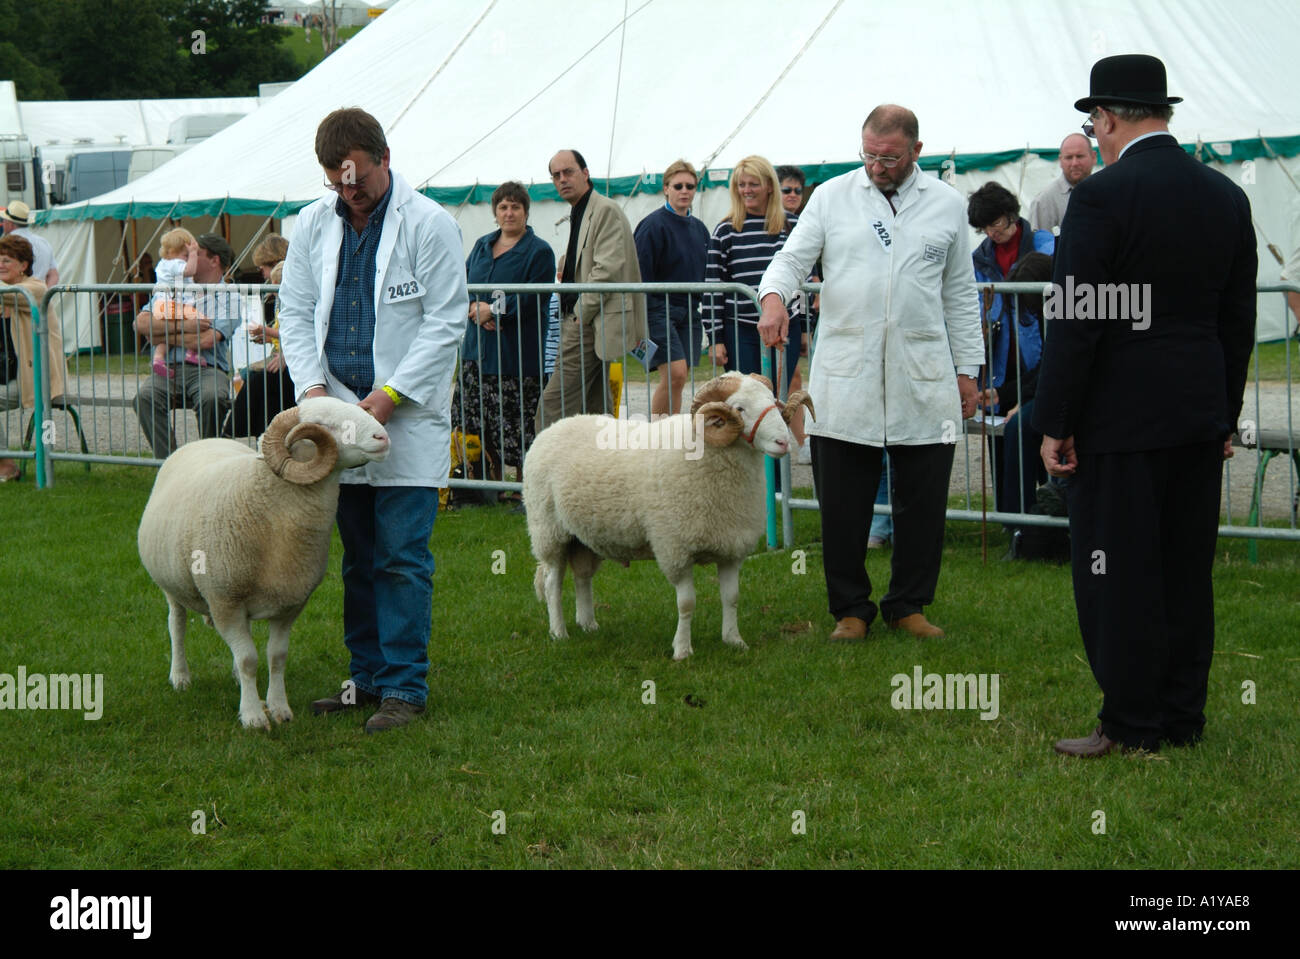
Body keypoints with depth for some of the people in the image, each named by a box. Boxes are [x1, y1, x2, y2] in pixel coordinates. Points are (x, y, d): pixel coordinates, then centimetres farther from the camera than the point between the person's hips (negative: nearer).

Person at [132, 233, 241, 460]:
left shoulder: (228, 298, 6)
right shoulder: (172, 290, 19)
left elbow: (206, 341, -10)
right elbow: (141, 324, 4)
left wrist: (165, 336, 0)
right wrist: (183, 326, -7)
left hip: (208, 369, -3)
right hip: (170, 368, 3)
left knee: (211, 398, -36)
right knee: (145, 398, -28)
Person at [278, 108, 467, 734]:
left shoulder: (429, 224, -7)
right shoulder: (313, 223, 8)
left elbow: (446, 322, -9)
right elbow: (295, 310, 11)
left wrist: (390, 395, -14)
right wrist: (311, 385, -4)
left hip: (408, 417, -5)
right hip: (339, 410, 5)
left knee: (401, 559, -6)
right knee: (359, 557, 11)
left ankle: (405, 687, 0)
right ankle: (368, 676, 19)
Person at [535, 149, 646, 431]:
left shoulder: (606, 210, -11)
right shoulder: (577, 215, 20)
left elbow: (608, 269, -19)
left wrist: (581, 314, -16)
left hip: (592, 324, -10)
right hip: (584, 321, 10)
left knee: (554, 405, -13)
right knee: (596, 410, 9)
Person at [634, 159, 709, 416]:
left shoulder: (699, 228, 14)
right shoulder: (654, 224, -7)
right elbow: (640, 274, -10)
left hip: (689, 310, 6)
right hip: (659, 307, -6)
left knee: (675, 381, 4)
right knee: (675, 374, -17)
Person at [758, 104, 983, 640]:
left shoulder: (946, 205, 10)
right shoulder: (831, 198, 7)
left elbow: (959, 293, 13)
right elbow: (792, 258, 2)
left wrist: (967, 369, 10)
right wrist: (774, 295, -21)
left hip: (923, 380, 1)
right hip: (845, 379, -1)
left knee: (922, 503, 5)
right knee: (842, 505, 1)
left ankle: (908, 605, 19)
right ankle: (849, 608, 13)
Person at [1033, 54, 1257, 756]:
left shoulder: (1101, 197, -13)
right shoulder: (1227, 197, 7)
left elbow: (1075, 322, -14)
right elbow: (1238, 321, 12)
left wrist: (1055, 424, -8)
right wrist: (1225, 417, 19)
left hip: (1122, 416, -7)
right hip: (1201, 418, 7)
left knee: (1117, 574, 0)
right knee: (1187, 571, 13)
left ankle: (1132, 726, 4)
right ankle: (1183, 718, 20)